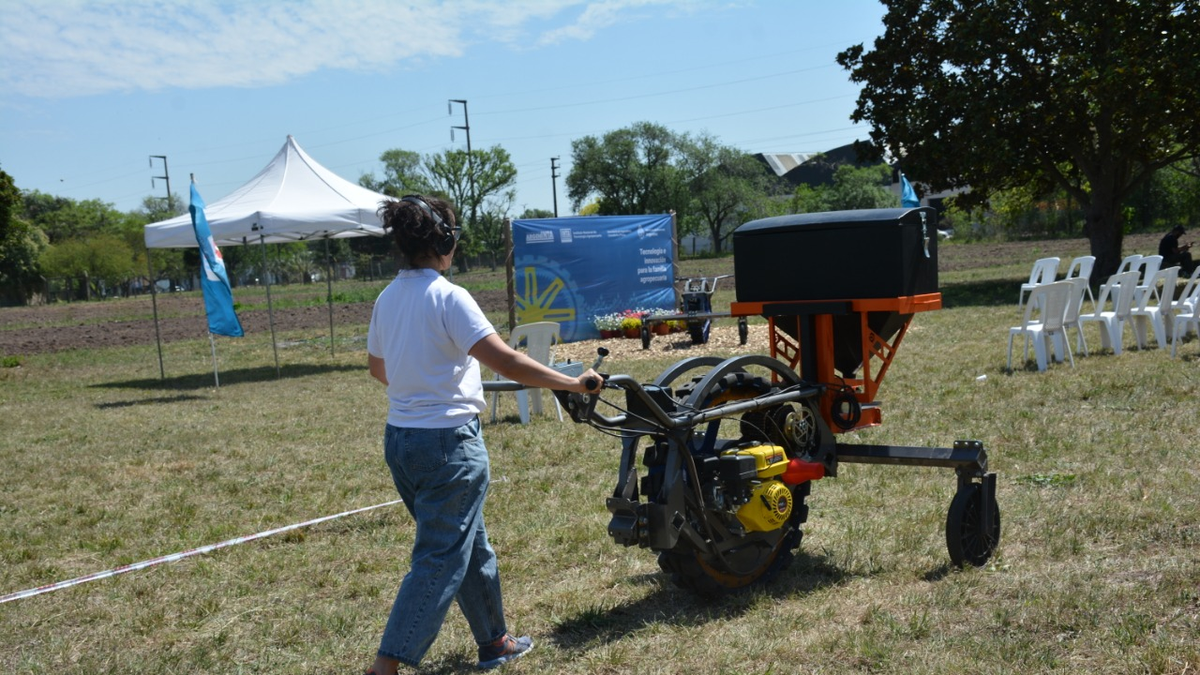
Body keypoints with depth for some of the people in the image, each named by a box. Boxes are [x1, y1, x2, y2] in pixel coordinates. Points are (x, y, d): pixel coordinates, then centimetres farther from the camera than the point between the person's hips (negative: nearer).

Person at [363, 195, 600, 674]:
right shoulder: (448, 297, -16)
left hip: (399, 438, 9)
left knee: (471, 545, 21)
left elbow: (376, 368, 22)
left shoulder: (387, 299, 7)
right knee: (441, 559, -1)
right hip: (448, 442, -9)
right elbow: (505, 361, -24)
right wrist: (573, 383, -17)